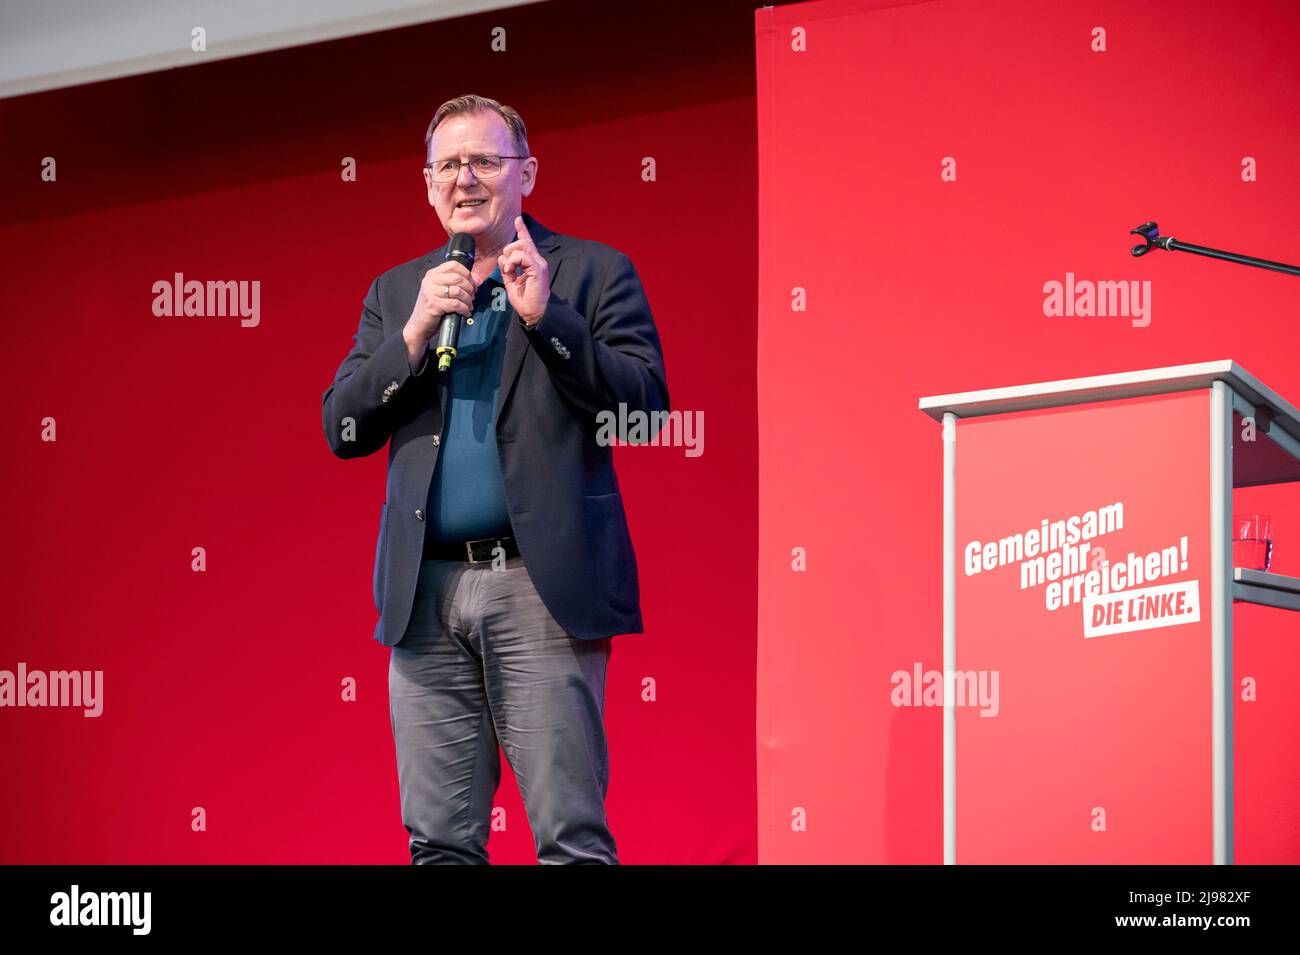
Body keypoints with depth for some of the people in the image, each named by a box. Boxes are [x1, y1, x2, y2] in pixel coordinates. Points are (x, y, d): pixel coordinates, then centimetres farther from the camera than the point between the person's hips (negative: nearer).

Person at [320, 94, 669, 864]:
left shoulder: (594, 273, 6)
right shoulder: (398, 293, 18)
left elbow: (647, 406, -4)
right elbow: (342, 430, 9)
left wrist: (545, 315, -12)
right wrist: (415, 334, -5)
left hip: (541, 588, -4)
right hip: (427, 593, 4)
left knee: (571, 836, -7)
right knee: (439, 842, 5)